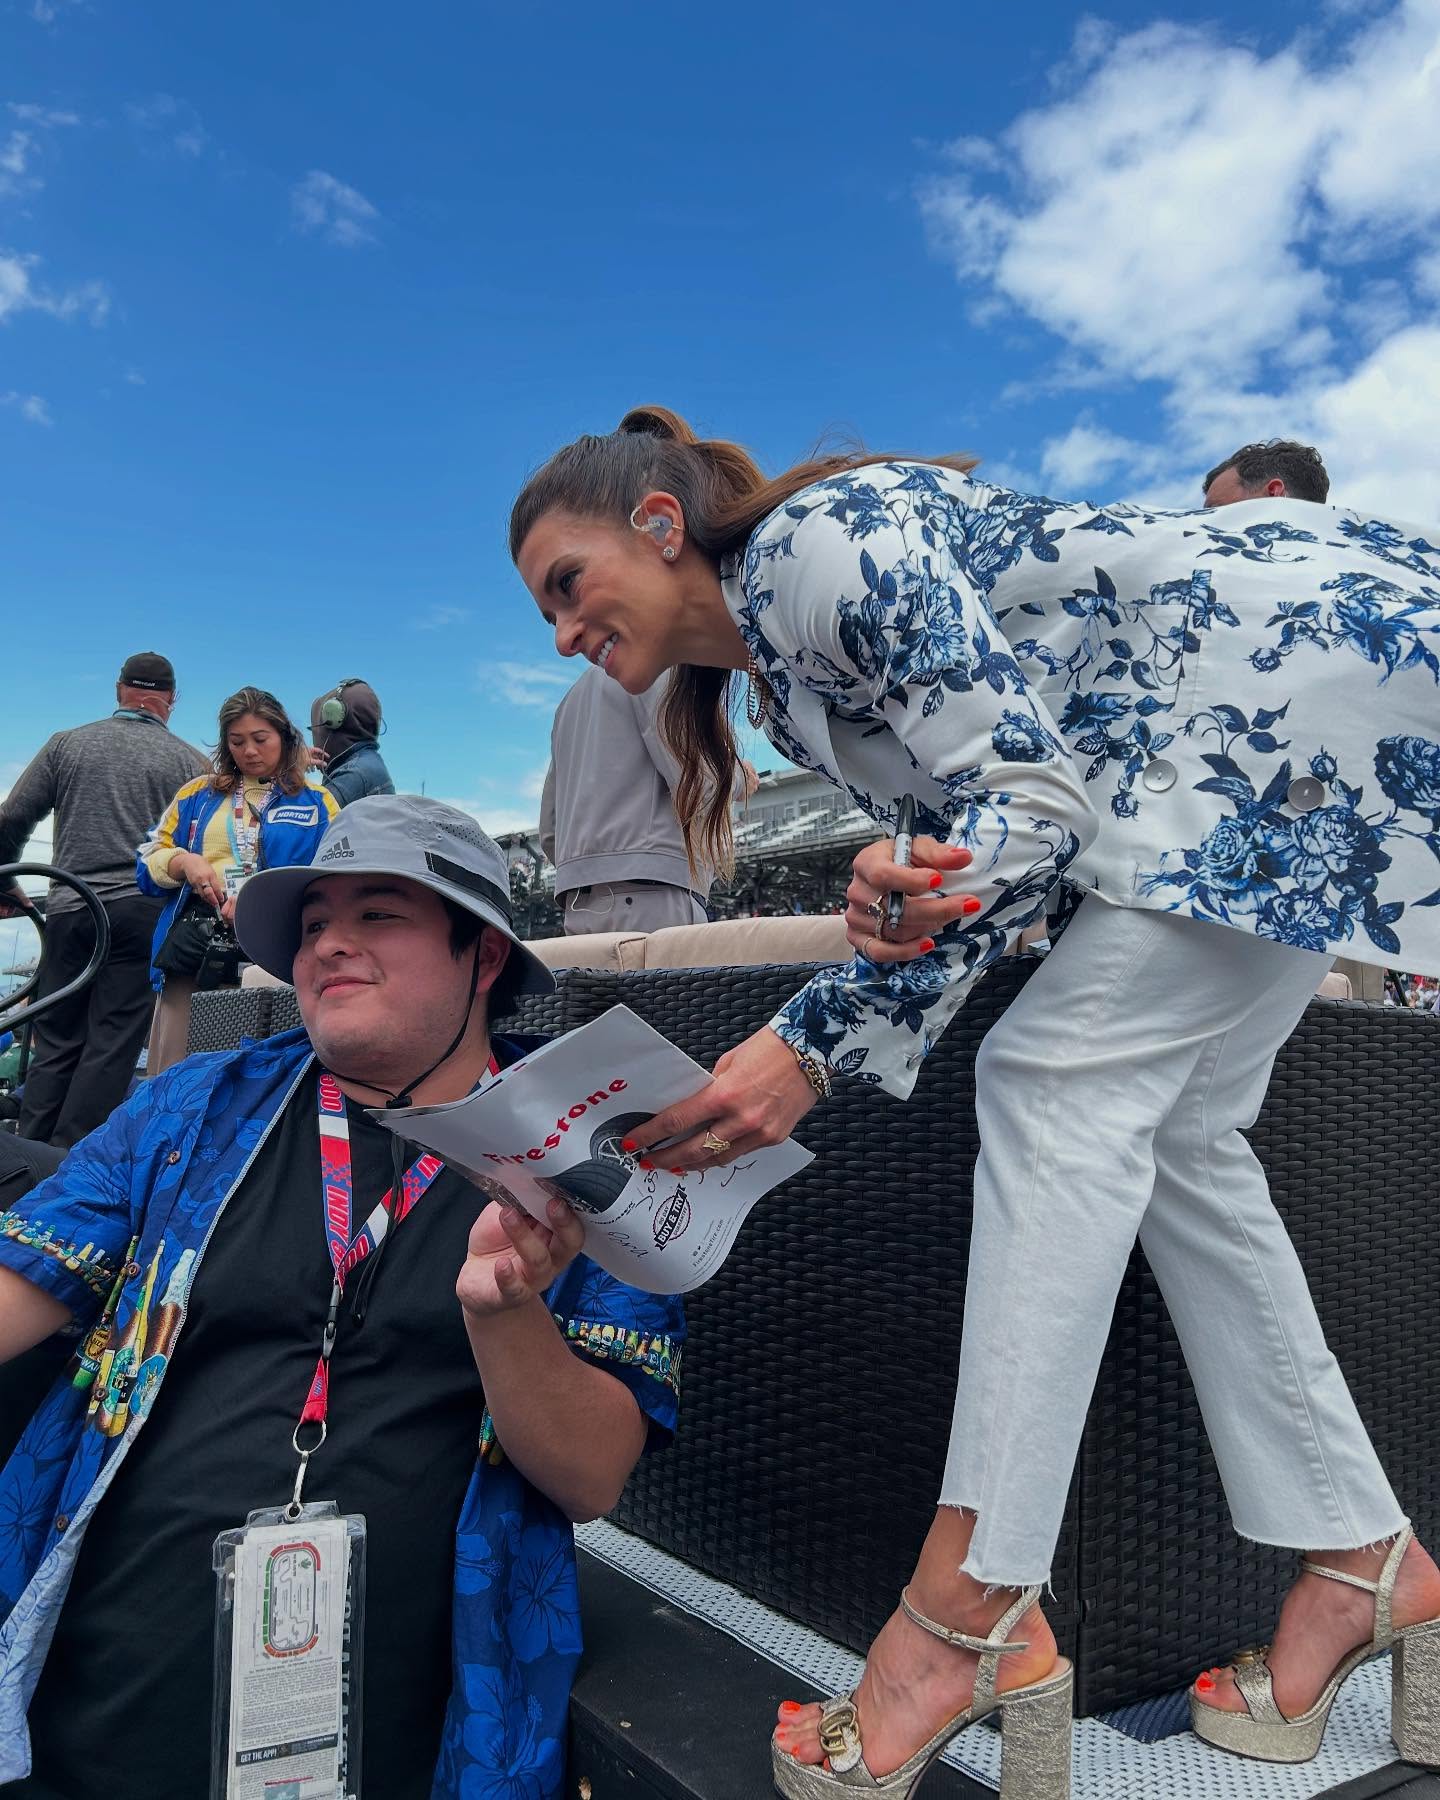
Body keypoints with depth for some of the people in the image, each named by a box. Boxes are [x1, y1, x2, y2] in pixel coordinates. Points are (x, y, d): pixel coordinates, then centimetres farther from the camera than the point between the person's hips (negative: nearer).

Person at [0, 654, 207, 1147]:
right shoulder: (189, 760, 4)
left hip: (69, 909, 2)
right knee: (112, 1047, 0)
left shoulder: (68, 744, 10)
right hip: (144, 912, -2)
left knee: (55, 1045, 10)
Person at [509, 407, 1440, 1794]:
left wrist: (814, 1045, -24)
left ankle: (971, 1612, -13)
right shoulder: (777, 684, 12)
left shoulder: (820, 539, -16)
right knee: (1166, 1130, 4)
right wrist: (906, 906, -21)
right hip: (1209, 747, 9)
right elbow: (990, 853, 4)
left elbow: (1036, 796, -21)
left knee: (1062, 1079, -18)